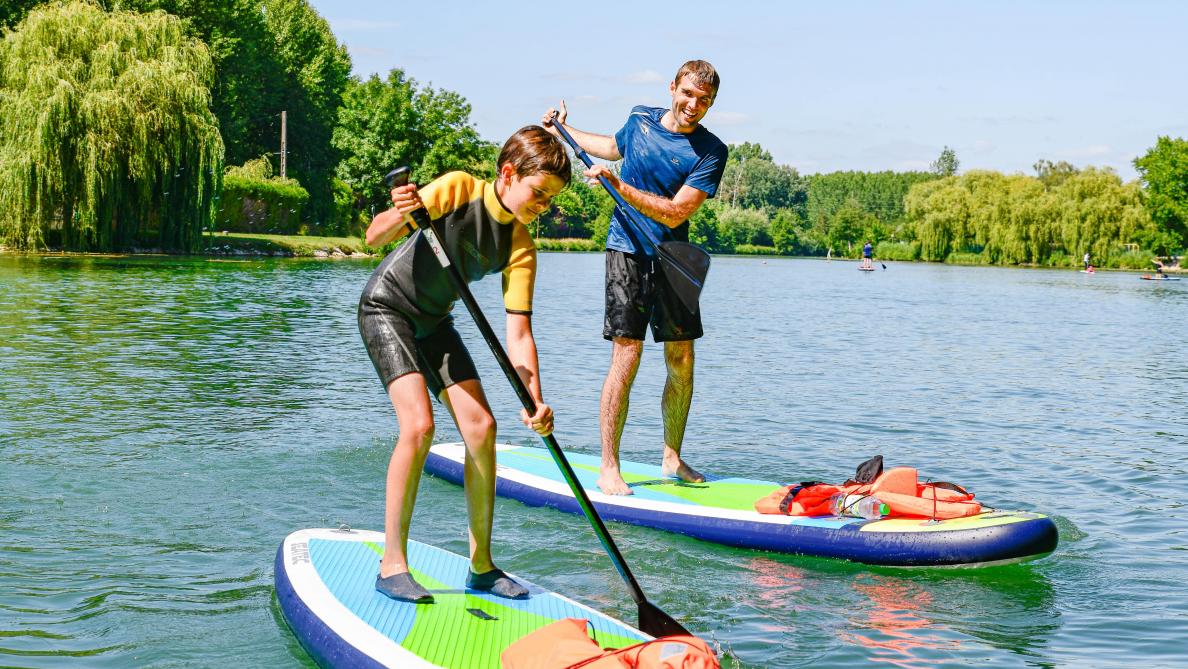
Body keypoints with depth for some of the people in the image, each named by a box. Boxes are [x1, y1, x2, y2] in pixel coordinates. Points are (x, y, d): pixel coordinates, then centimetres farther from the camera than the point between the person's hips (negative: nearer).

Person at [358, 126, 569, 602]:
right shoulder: (459, 189, -21)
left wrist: (534, 401, -27)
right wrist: (399, 217, -46)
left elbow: (518, 331, -13)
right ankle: (392, 566, -12)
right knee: (419, 425, -21)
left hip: (434, 322, 6)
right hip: (386, 308, -6)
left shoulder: (521, 247, -8)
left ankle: (481, 567, 7)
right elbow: (374, 237, -22)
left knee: (482, 428, -4)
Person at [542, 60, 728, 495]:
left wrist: (618, 185, -22)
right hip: (628, 250, -1)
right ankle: (609, 468, -4)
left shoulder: (710, 151, -7)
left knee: (682, 362, 3)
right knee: (626, 357, -10)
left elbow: (675, 213, -17)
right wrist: (565, 130, 32)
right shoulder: (640, 119, 2)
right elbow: (614, 148, 28)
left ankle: (672, 459, 21)